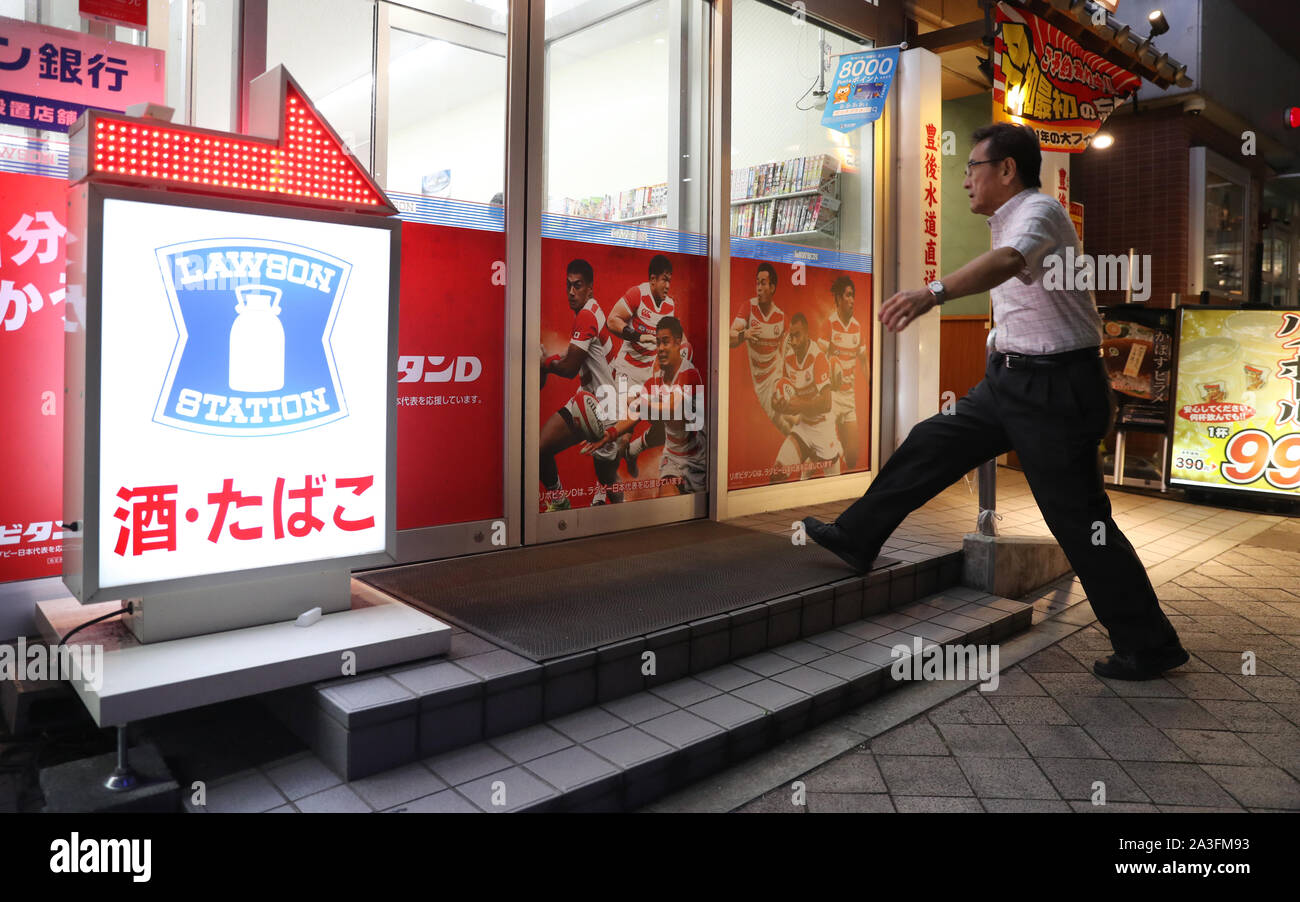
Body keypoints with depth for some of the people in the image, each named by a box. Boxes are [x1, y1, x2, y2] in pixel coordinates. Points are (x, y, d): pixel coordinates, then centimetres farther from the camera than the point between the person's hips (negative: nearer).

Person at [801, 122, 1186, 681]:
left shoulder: (1037, 211, -16)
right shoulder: (1011, 219, 14)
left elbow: (1008, 260, -39)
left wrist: (933, 292, -55)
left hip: (1053, 387, -9)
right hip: (1011, 380, 9)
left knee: (1078, 519, -4)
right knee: (933, 443, 10)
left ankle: (1148, 646, 11)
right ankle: (856, 537, 22)